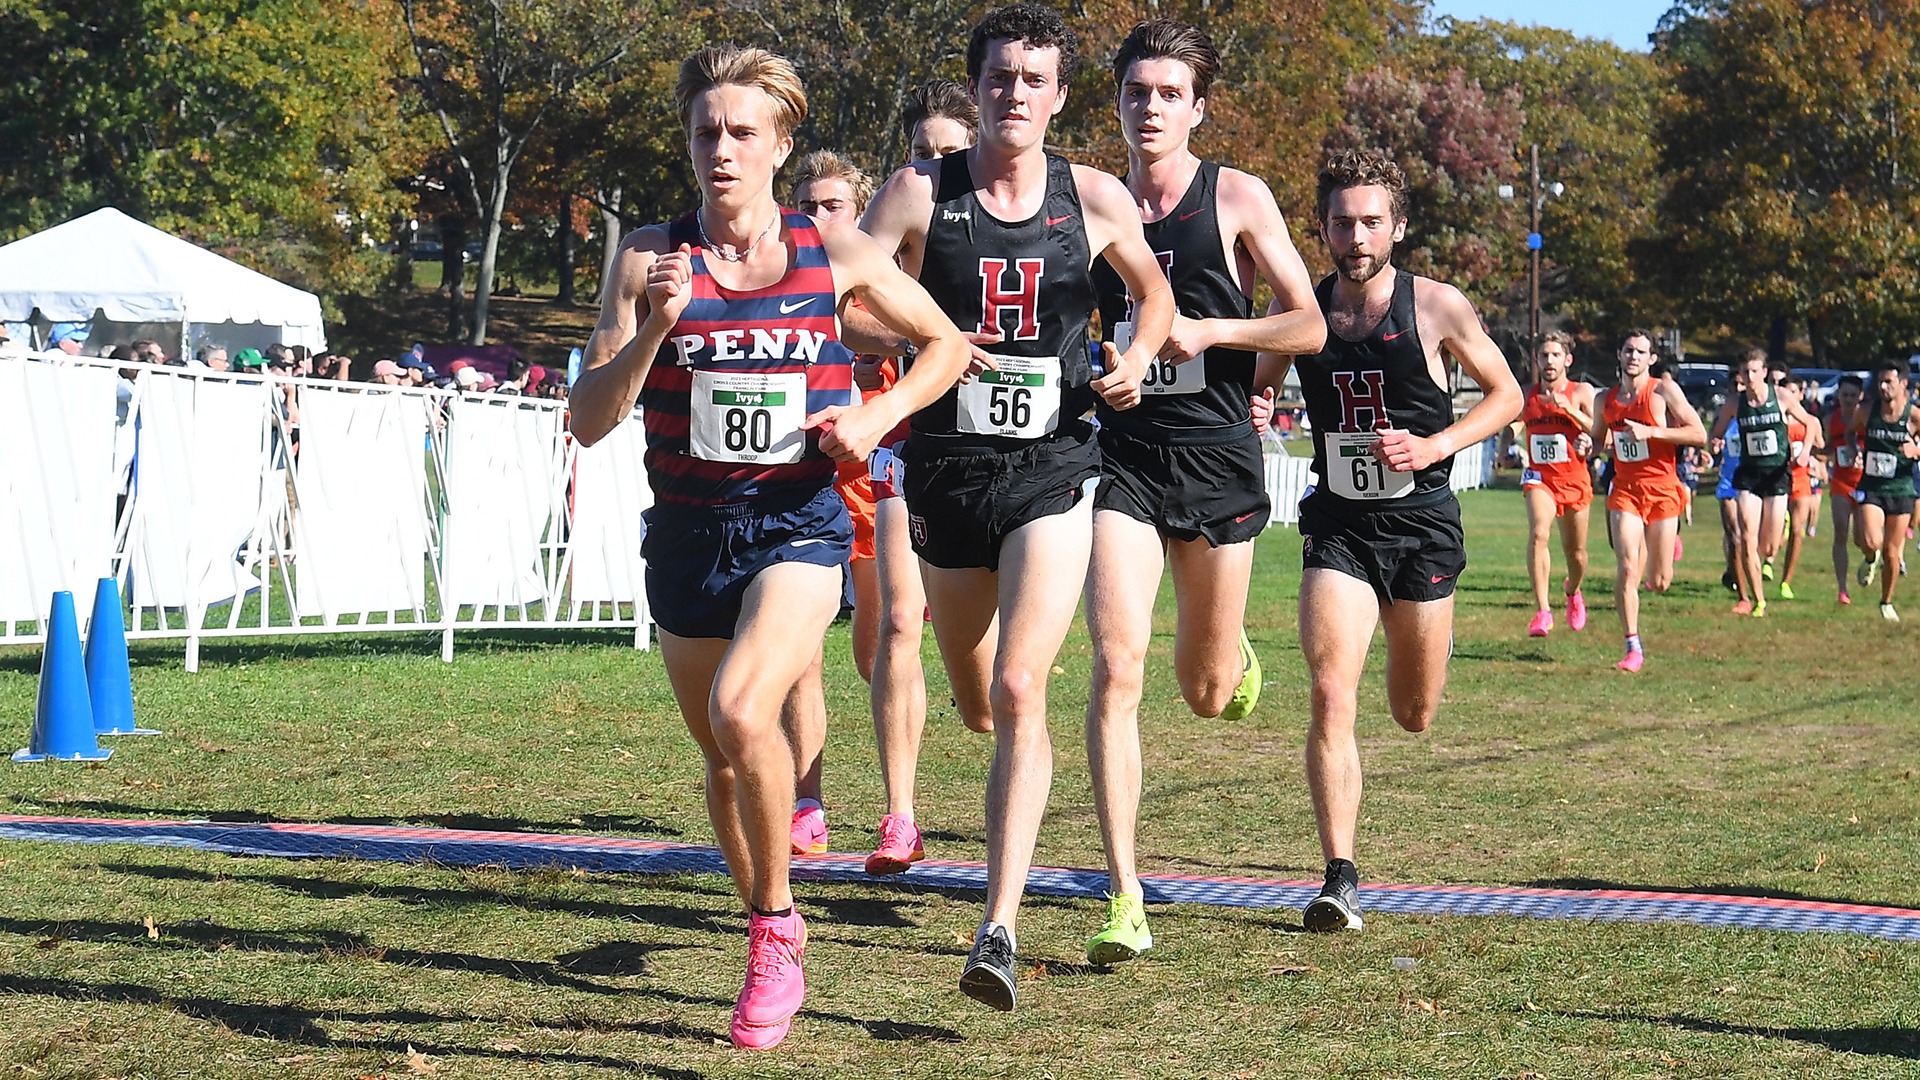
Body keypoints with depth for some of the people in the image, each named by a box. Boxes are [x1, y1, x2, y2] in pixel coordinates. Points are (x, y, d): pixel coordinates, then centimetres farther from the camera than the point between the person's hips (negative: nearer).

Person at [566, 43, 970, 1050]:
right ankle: (774, 951, 39)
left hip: (799, 522, -3)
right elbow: (587, 421, -5)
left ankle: (775, 923, -5)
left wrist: (876, 413, -6)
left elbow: (947, 344, 11)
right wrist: (654, 328, -20)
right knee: (723, 761, 16)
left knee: (742, 713, -27)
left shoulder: (835, 252, -3)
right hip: (687, 531, 3)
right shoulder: (649, 258, -2)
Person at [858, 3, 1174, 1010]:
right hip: (945, 467, 2)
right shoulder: (920, 194, -2)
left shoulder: (1096, 198, 1)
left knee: (1018, 695, -16)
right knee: (977, 702, 17)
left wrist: (1136, 358, -2)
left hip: (1052, 471, -2)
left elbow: (1154, 293, 18)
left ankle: (999, 931, -17)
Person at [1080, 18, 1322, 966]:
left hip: (1217, 459, -1)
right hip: (1124, 457, 1)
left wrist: (1206, 332, -14)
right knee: (1117, 669, -16)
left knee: (1206, 694, 11)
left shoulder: (1237, 199, -1)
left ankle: (1232, 656, 52)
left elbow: (1310, 327, -2)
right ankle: (1124, 897, -14)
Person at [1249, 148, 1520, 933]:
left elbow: (1507, 395, 3)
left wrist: (1434, 445, -12)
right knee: (1331, 698, -17)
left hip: (1422, 522, 0)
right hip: (1337, 523, 1)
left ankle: (1414, 639, 52)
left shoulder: (1436, 307, -7)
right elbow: (1257, 388, 15)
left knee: (1415, 715, 14)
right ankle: (1340, 877, -13)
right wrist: (1250, 412, -10)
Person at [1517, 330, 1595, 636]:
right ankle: (1542, 611, -28)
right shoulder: (1527, 395, 4)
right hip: (1539, 478, 0)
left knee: (1576, 551, 11)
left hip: (1575, 480, 0)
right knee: (1538, 534, -26)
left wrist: (1571, 411, -23)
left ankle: (1572, 591, 47)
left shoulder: (1581, 393, -3)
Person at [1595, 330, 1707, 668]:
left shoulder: (1663, 391, -5)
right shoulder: (1606, 399, 9)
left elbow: (1699, 434, -12)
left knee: (1658, 583, 4)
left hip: (1662, 491, -2)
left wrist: (1650, 431, -20)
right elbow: (1598, 439, 25)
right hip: (1625, 491, 2)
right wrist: (1589, 444, 1)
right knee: (1626, 570, -15)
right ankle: (1633, 648, -8)